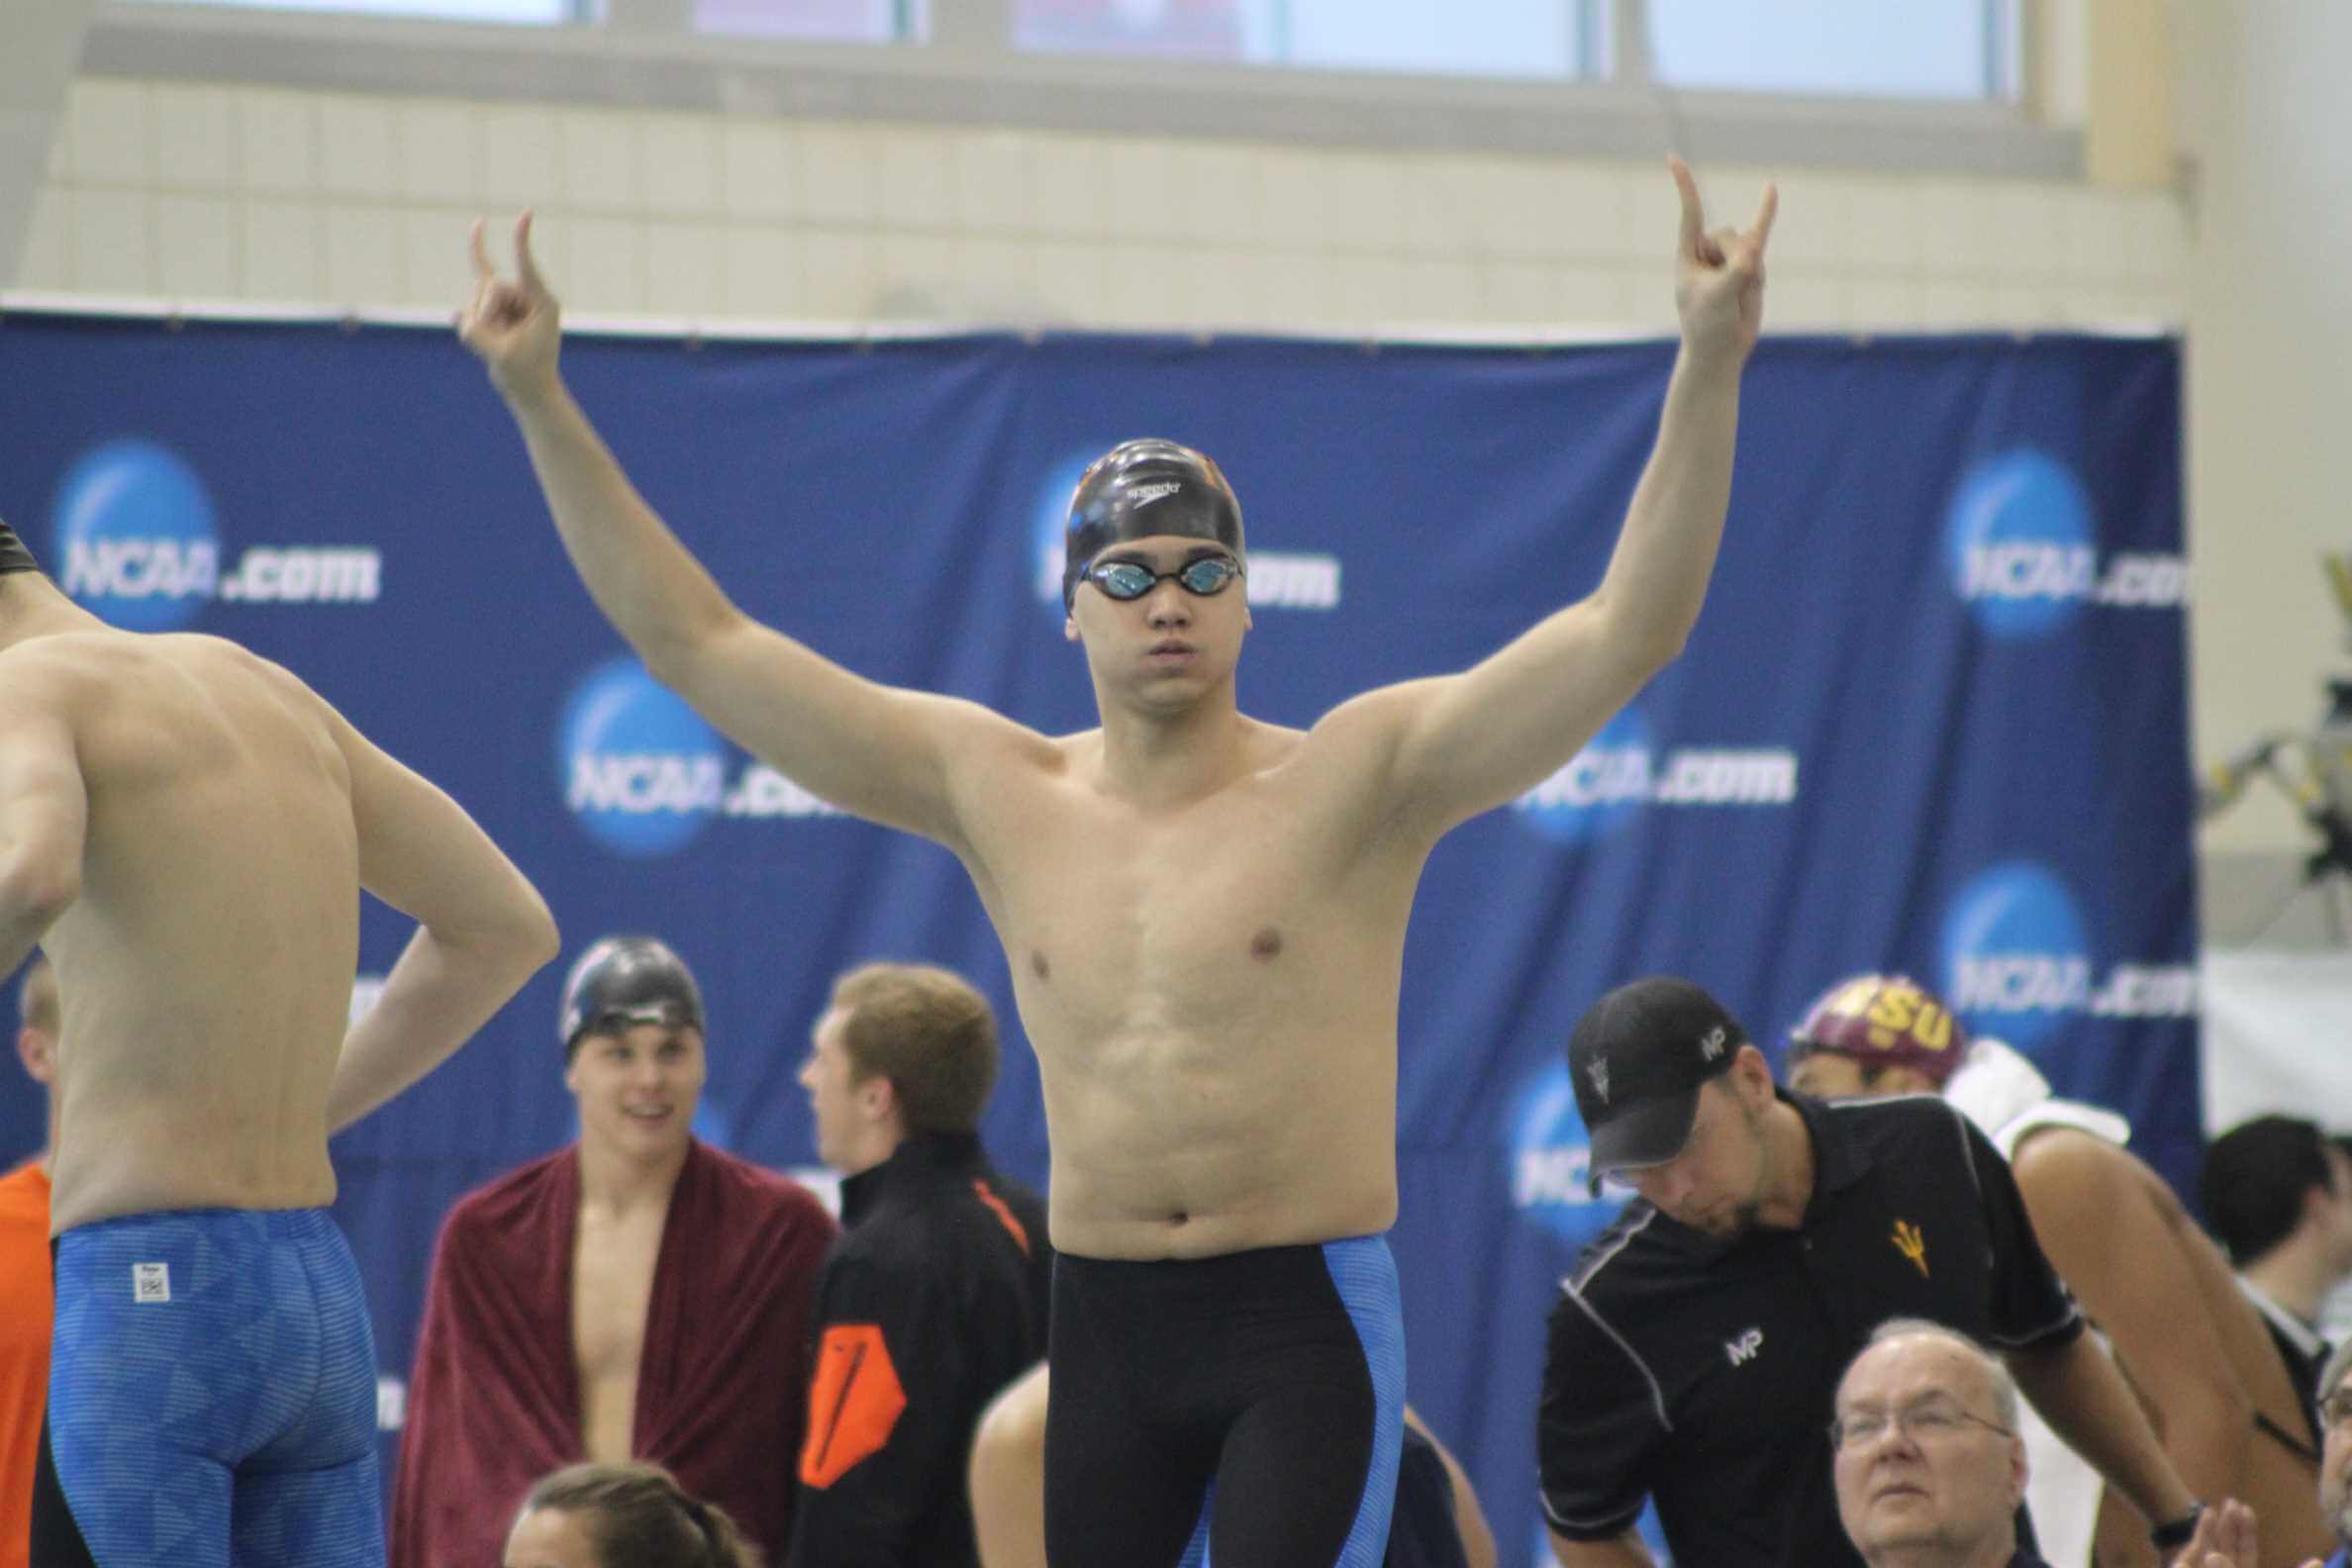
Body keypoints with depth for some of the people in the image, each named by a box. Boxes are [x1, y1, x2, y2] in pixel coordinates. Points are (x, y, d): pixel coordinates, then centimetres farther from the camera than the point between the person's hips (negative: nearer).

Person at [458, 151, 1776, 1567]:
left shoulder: (1358, 777, -4)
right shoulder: (997, 792, 6)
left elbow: (1632, 626, -12)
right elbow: (697, 642, 9)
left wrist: (1708, 369, -23)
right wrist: (540, 399, 4)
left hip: (1306, 1323, -4)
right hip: (1099, 1327, 4)